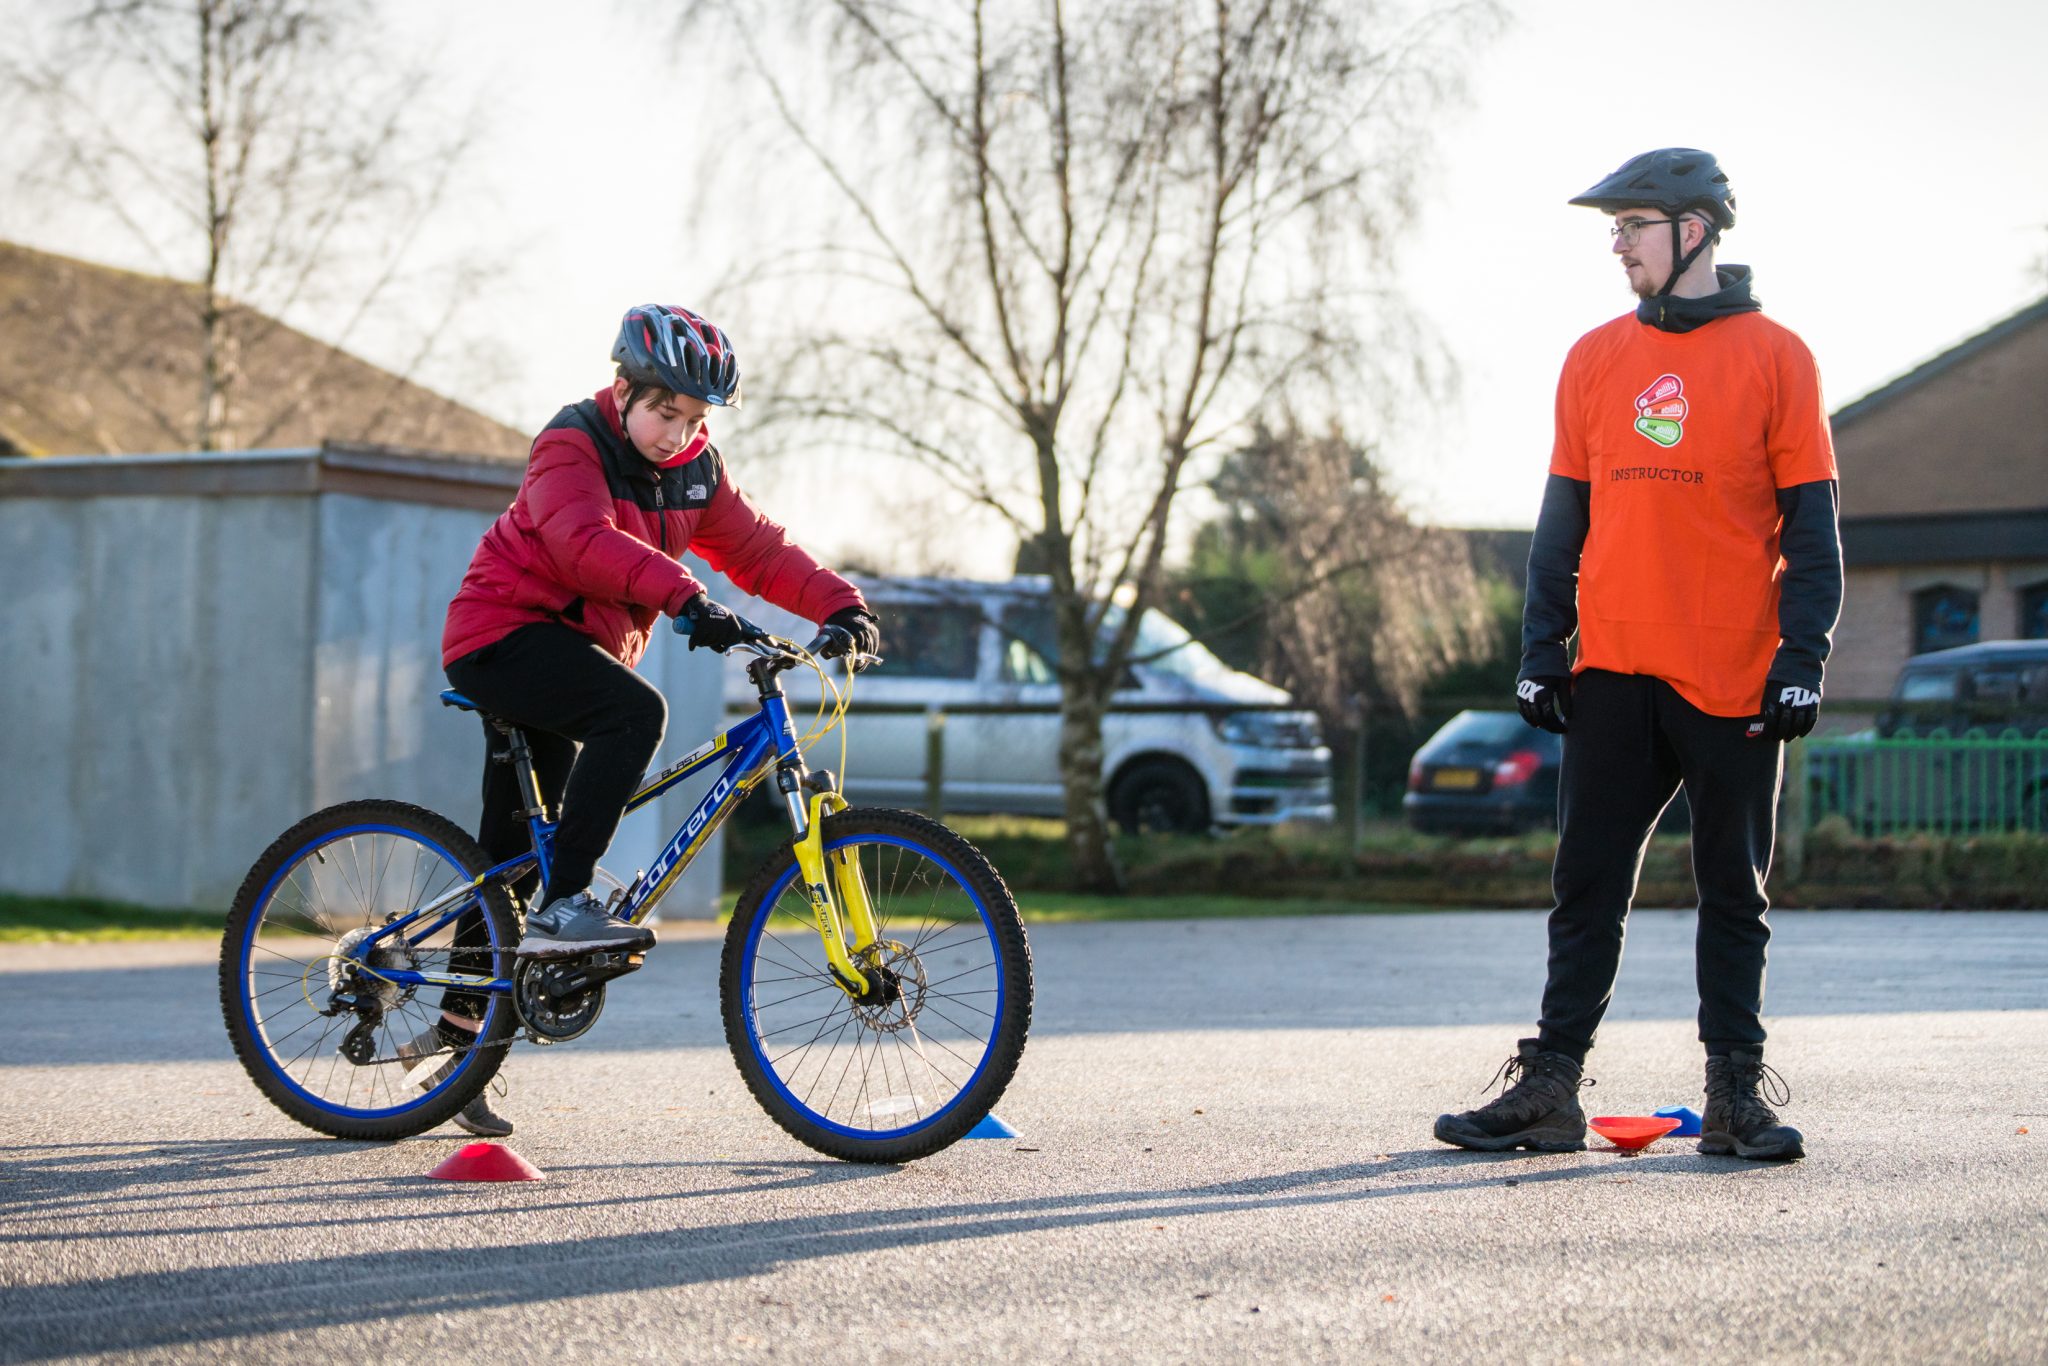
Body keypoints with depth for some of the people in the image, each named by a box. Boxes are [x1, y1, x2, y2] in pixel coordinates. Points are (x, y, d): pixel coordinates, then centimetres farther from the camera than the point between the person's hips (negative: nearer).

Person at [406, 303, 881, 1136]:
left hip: (575, 651, 8)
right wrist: (686, 598, -47)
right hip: (505, 634, -8)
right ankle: (562, 906, -29)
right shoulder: (573, 445, -16)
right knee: (637, 713, -31)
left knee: (517, 847, 10)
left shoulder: (694, 472, 5)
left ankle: (458, 1035, 18)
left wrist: (841, 606, -14)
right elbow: (587, 541, -34)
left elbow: (757, 550, 3)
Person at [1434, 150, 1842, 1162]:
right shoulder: (1595, 360, 10)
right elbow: (1564, 518, 12)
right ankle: (1549, 1086, 6)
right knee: (1587, 888, 3)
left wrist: (1802, 660, -8)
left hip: (1735, 681, -3)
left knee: (1734, 891, 5)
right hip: (1613, 671, 3)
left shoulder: (1773, 357, -1)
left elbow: (1810, 525, -1)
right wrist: (1540, 652, 5)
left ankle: (1738, 1089, 11)